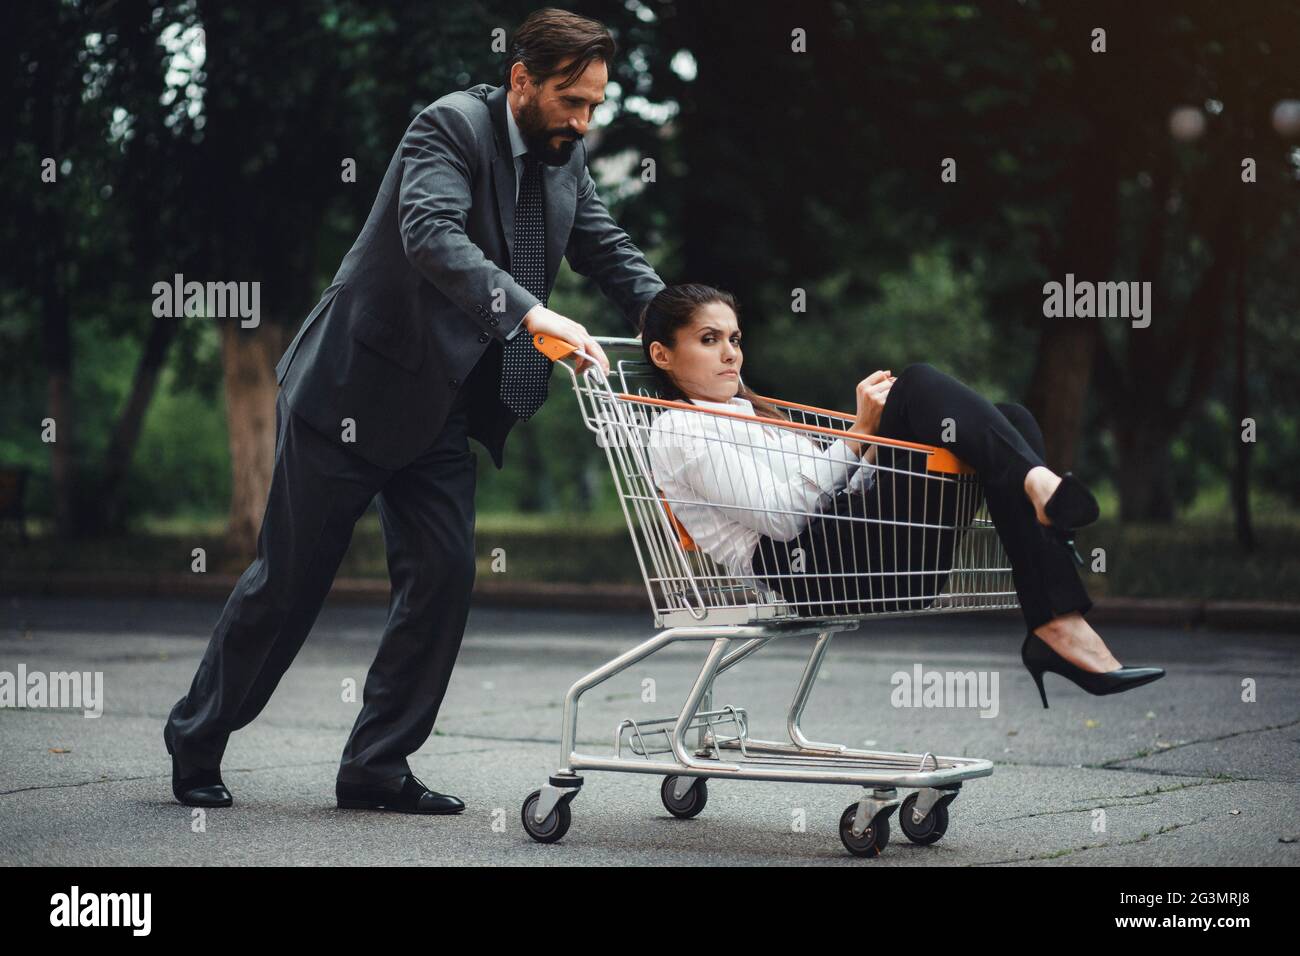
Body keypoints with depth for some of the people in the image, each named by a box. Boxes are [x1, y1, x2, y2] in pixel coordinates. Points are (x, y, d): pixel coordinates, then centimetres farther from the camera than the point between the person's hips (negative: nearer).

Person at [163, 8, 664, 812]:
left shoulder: (564, 157, 4)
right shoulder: (452, 127, -19)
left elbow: (607, 249, 9)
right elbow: (432, 232, -35)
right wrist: (529, 313, -48)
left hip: (440, 408, 7)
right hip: (352, 389, -7)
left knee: (445, 577, -2)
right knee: (290, 580, 2)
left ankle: (377, 766, 9)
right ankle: (197, 742, 21)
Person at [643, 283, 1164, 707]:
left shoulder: (746, 412, 33)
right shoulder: (677, 432, 4)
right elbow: (778, 513, -10)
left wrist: (877, 440, 10)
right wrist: (860, 431, -10)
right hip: (806, 569, -8)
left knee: (1010, 419, -10)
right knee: (918, 384, -18)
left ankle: (1055, 625, -26)